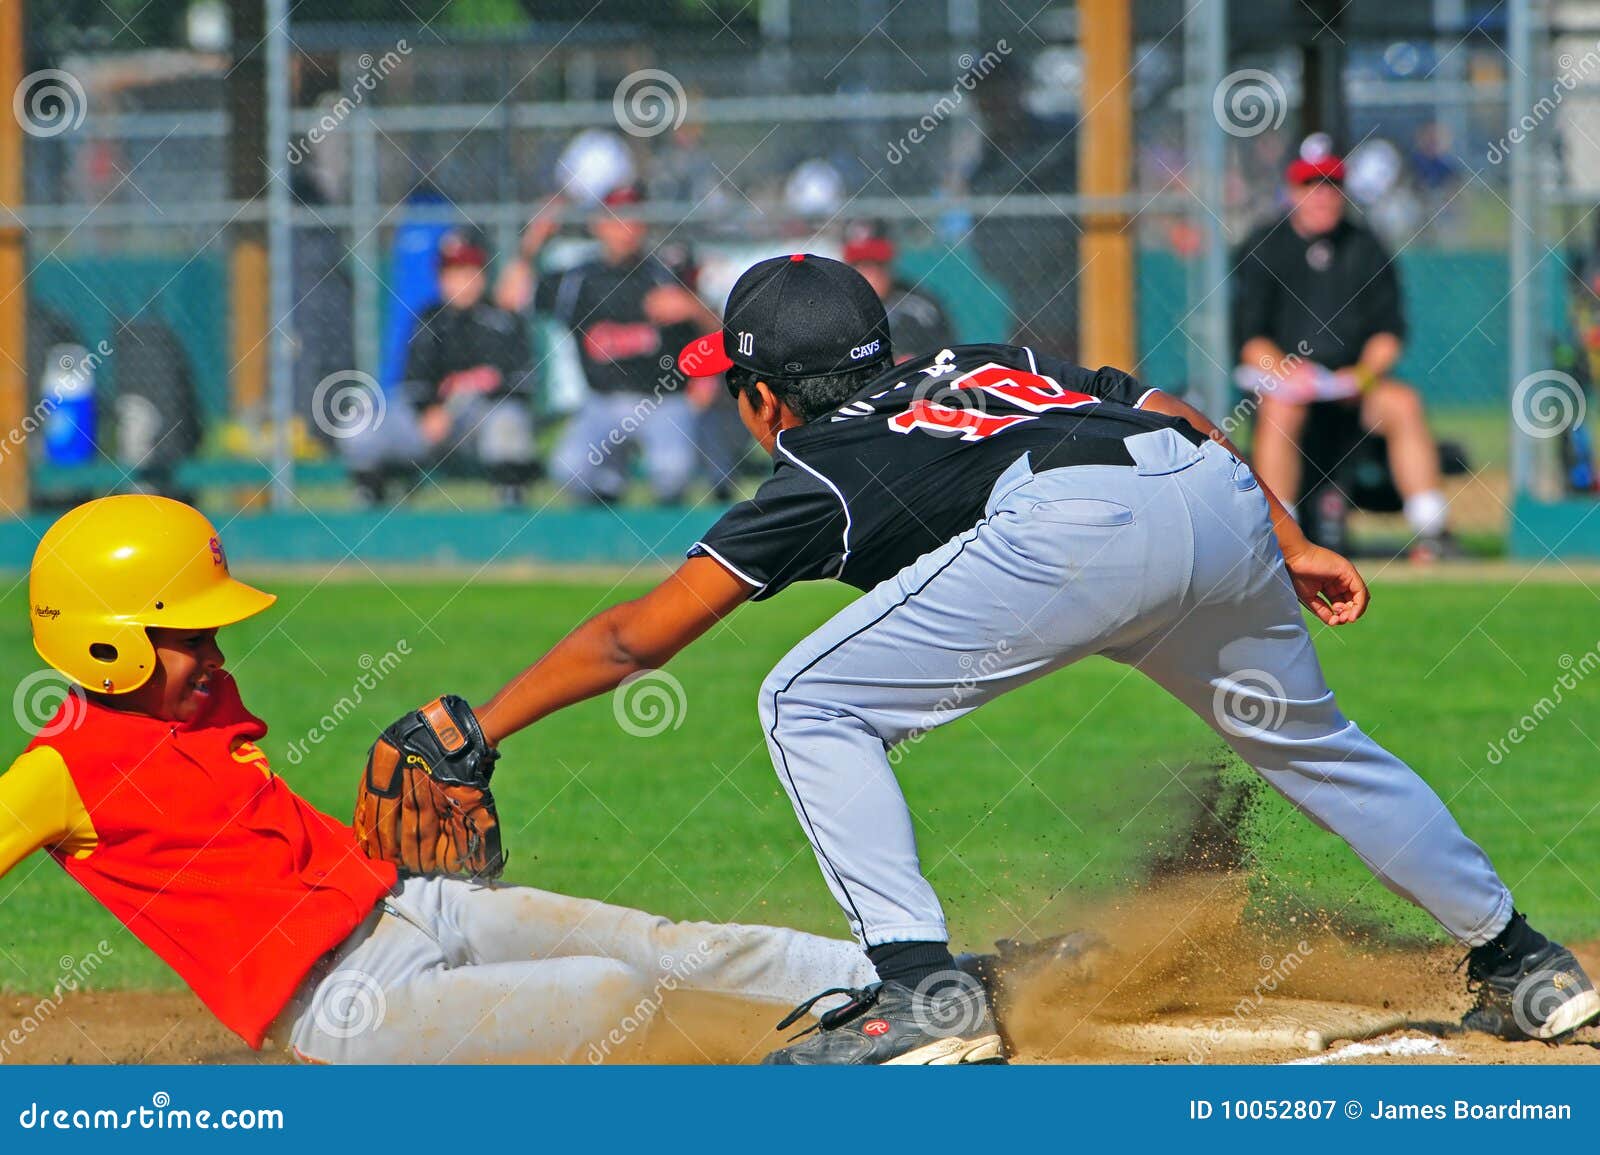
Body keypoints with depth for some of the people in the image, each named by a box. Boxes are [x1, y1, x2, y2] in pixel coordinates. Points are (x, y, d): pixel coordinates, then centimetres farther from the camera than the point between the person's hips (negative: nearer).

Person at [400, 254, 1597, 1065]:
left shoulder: (816, 474, 20)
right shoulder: (986, 363, 37)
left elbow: (635, 638, 19)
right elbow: (1179, 414, 28)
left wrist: (475, 732, 26)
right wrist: (1291, 550, 28)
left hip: (1078, 528, -7)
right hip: (1225, 494, 7)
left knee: (811, 707, 4)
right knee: (1305, 737, 29)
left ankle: (923, 990, -8)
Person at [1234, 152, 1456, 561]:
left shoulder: (1364, 247, 8)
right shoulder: (1264, 249, 1)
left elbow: (1389, 328, 7)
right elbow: (1251, 335, -4)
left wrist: (1365, 371, -13)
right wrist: (1284, 372, -23)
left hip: (1354, 375, 2)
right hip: (1283, 372, -2)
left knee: (1403, 402, -26)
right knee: (1278, 410, -35)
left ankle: (1431, 530, -27)